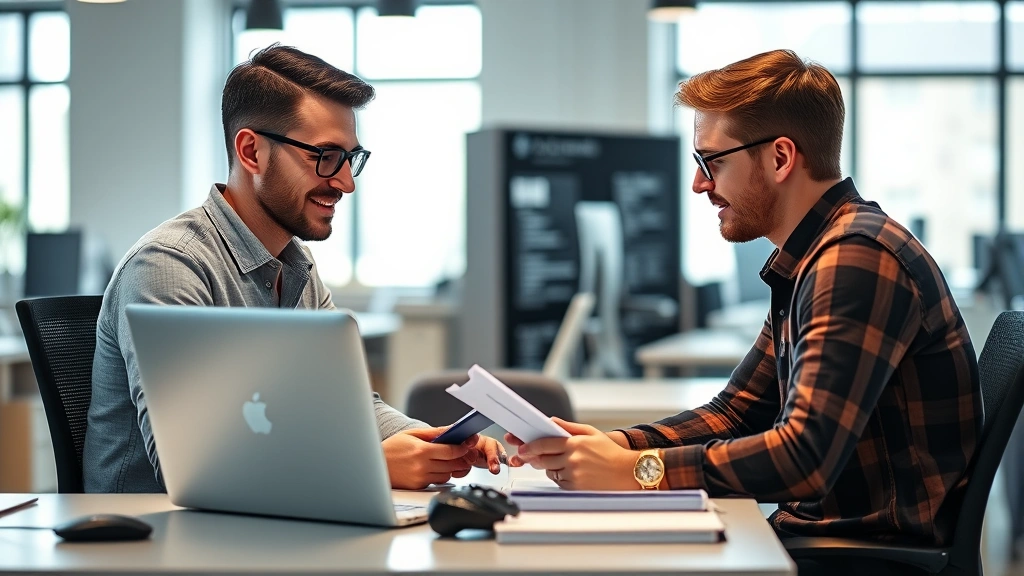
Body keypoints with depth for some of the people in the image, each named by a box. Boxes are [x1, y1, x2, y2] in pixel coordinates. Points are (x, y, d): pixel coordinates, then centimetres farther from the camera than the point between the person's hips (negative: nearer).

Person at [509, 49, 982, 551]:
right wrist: (612, 447, 0)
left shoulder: (857, 257, -19)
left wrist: (638, 471, -21)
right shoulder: (804, 267, 14)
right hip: (823, 532, 9)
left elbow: (807, 457, -26)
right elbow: (734, 415, 16)